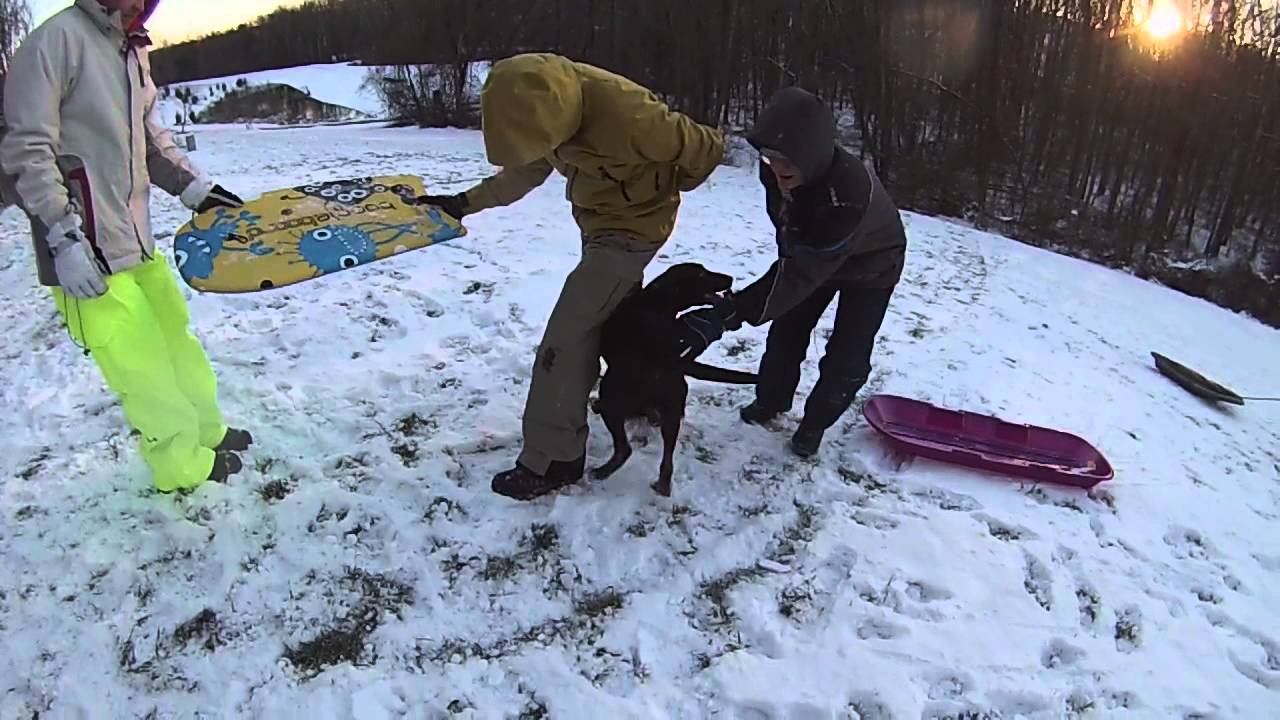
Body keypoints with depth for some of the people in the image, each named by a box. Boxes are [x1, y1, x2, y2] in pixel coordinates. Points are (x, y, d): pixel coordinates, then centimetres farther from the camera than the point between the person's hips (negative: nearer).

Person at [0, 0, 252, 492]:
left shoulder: (131, 50, 13)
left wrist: (195, 189, 14)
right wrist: (63, 236, -18)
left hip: (135, 239, 8)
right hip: (88, 255, -8)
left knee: (175, 341, 18)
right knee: (143, 364, 2)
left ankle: (206, 432, 36)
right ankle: (185, 466, 19)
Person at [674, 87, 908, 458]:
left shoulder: (850, 193, -48)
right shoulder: (777, 168, -28)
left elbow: (801, 274, -50)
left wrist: (723, 316, -57)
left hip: (871, 265, -5)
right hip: (812, 250, 5)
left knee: (846, 359, -7)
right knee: (786, 331, 8)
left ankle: (815, 423, 19)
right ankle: (771, 400, 33)